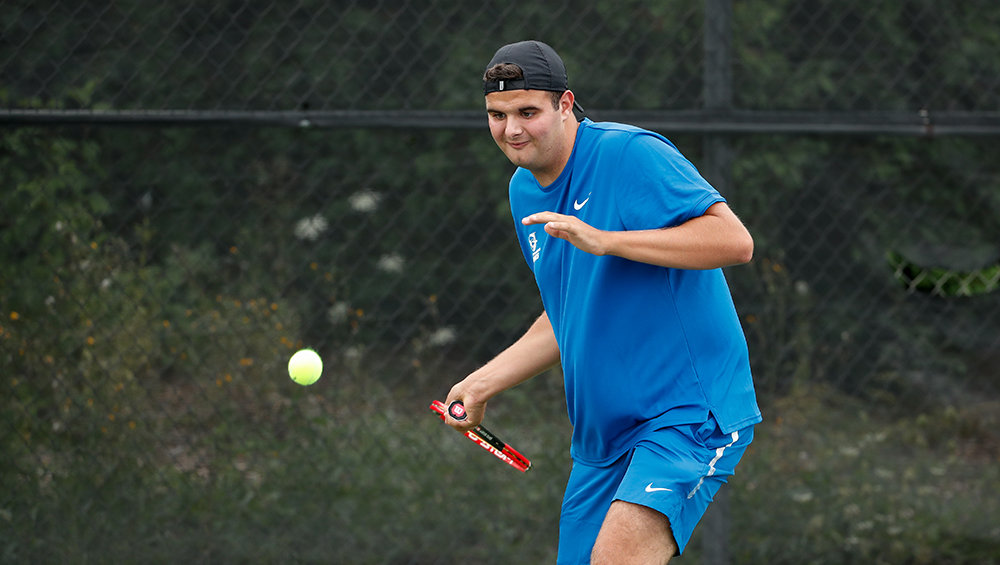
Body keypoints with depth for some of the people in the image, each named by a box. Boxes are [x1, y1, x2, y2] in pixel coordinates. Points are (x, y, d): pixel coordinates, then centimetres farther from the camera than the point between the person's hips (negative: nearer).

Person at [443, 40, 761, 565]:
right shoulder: (524, 191, 13)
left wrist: (604, 241, -29)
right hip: (601, 436, 9)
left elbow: (735, 241, -24)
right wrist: (482, 384, 17)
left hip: (689, 412, -9)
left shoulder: (631, 154, -13)